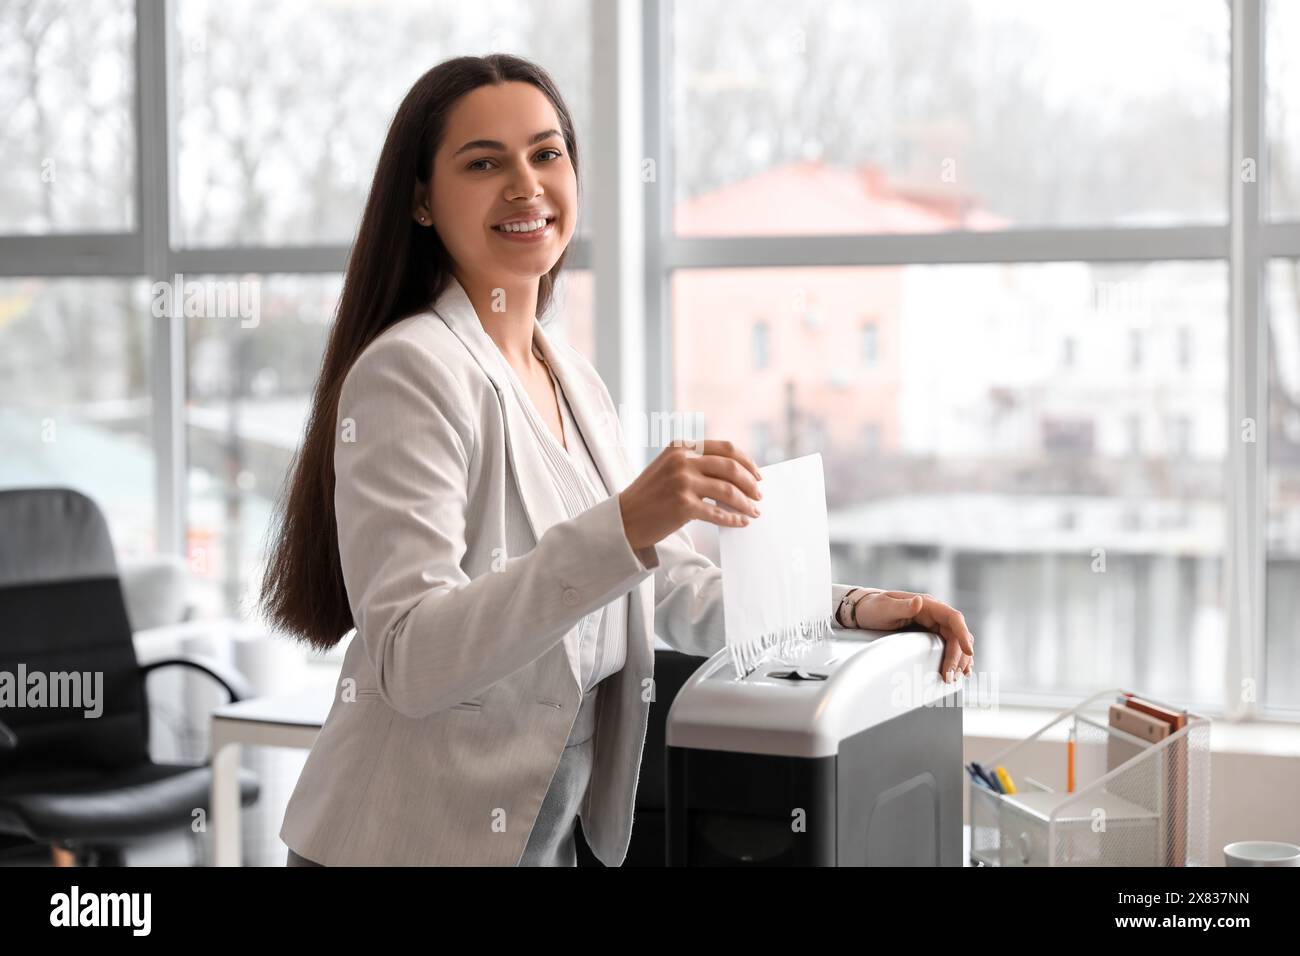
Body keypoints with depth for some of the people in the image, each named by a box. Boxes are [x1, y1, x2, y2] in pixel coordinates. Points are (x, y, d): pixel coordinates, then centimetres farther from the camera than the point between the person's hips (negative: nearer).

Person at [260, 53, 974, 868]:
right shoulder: (408, 371, -16)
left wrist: (848, 610, -2)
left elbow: (673, 588, 12)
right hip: (416, 839, -7)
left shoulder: (575, 380, 9)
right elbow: (409, 659, -26)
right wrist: (623, 528, -36)